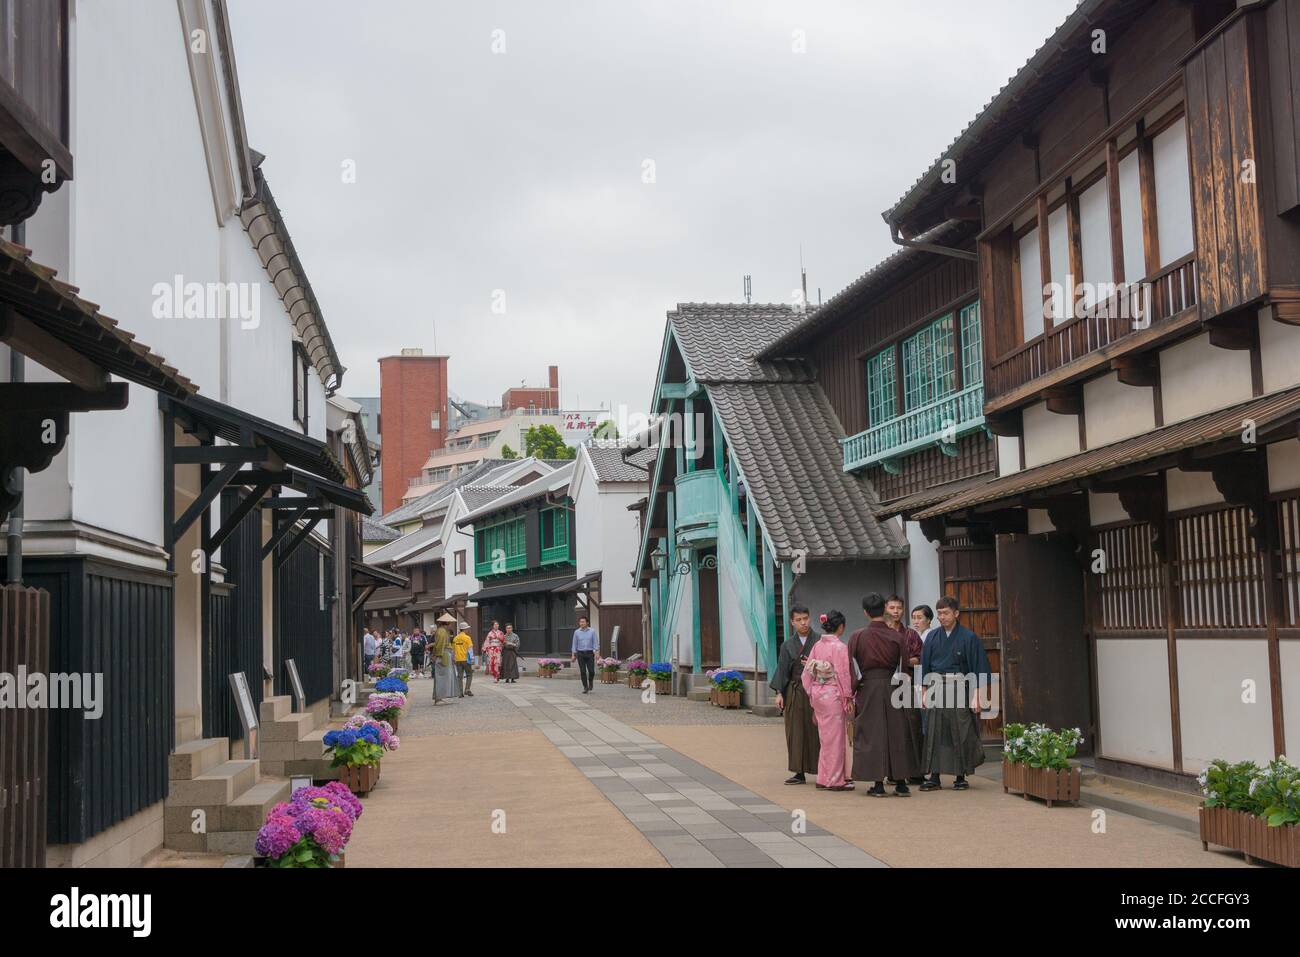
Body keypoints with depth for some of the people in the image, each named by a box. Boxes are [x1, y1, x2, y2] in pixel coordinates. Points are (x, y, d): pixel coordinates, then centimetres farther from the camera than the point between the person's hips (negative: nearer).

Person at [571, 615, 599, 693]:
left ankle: (591, 681, 28)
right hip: (580, 654, 1)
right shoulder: (576, 632, 2)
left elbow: (595, 642, -3)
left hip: (590, 653, -1)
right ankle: (586, 688, 2)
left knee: (591, 671, -4)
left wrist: (596, 653, -13)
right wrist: (574, 655, 5)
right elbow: (575, 644, 7)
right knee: (583, 672, -4)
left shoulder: (592, 631, -1)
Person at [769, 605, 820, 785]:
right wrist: (779, 693, 0)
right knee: (796, 731, 3)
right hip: (794, 693, 3)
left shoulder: (819, 642, 2)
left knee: (816, 731, -3)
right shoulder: (788, 645, 10)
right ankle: (800, 772, 9)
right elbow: (782, 669, 8)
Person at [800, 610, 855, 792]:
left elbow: (807, 673, 8)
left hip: (818, 694, 7)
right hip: (834, 695, -7)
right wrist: (848, 697, -5)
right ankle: (834, 780, 6)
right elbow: (843, 674, -14)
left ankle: (825, 777, 21)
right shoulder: (839, 647, -14)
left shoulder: (817, 646, 5)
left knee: (826, 737, 15)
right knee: (835, 737, 1)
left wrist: (812, 695, 16)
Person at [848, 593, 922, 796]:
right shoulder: (897, 637, -4)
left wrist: (850, 695, 5)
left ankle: (878, 784, 2)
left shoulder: (857, 637, -6)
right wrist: (908, 697, 8)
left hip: (868, 690, -1)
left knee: (872, 734, 5)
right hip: (893, 688, 1)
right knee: (897, 734, 9)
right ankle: (901, 782, 10)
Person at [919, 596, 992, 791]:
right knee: (934, 733, 0)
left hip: (959, 689, -3)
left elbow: (978, 668, -4)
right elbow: (925, 666, 14)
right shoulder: (933, 637, 8)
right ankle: (934, 777, 3)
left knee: (960, 735, 1)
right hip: (936, 689, 3)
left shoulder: (968, 637, -3)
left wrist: (976, 696, -9)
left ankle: (961, 777, 11)